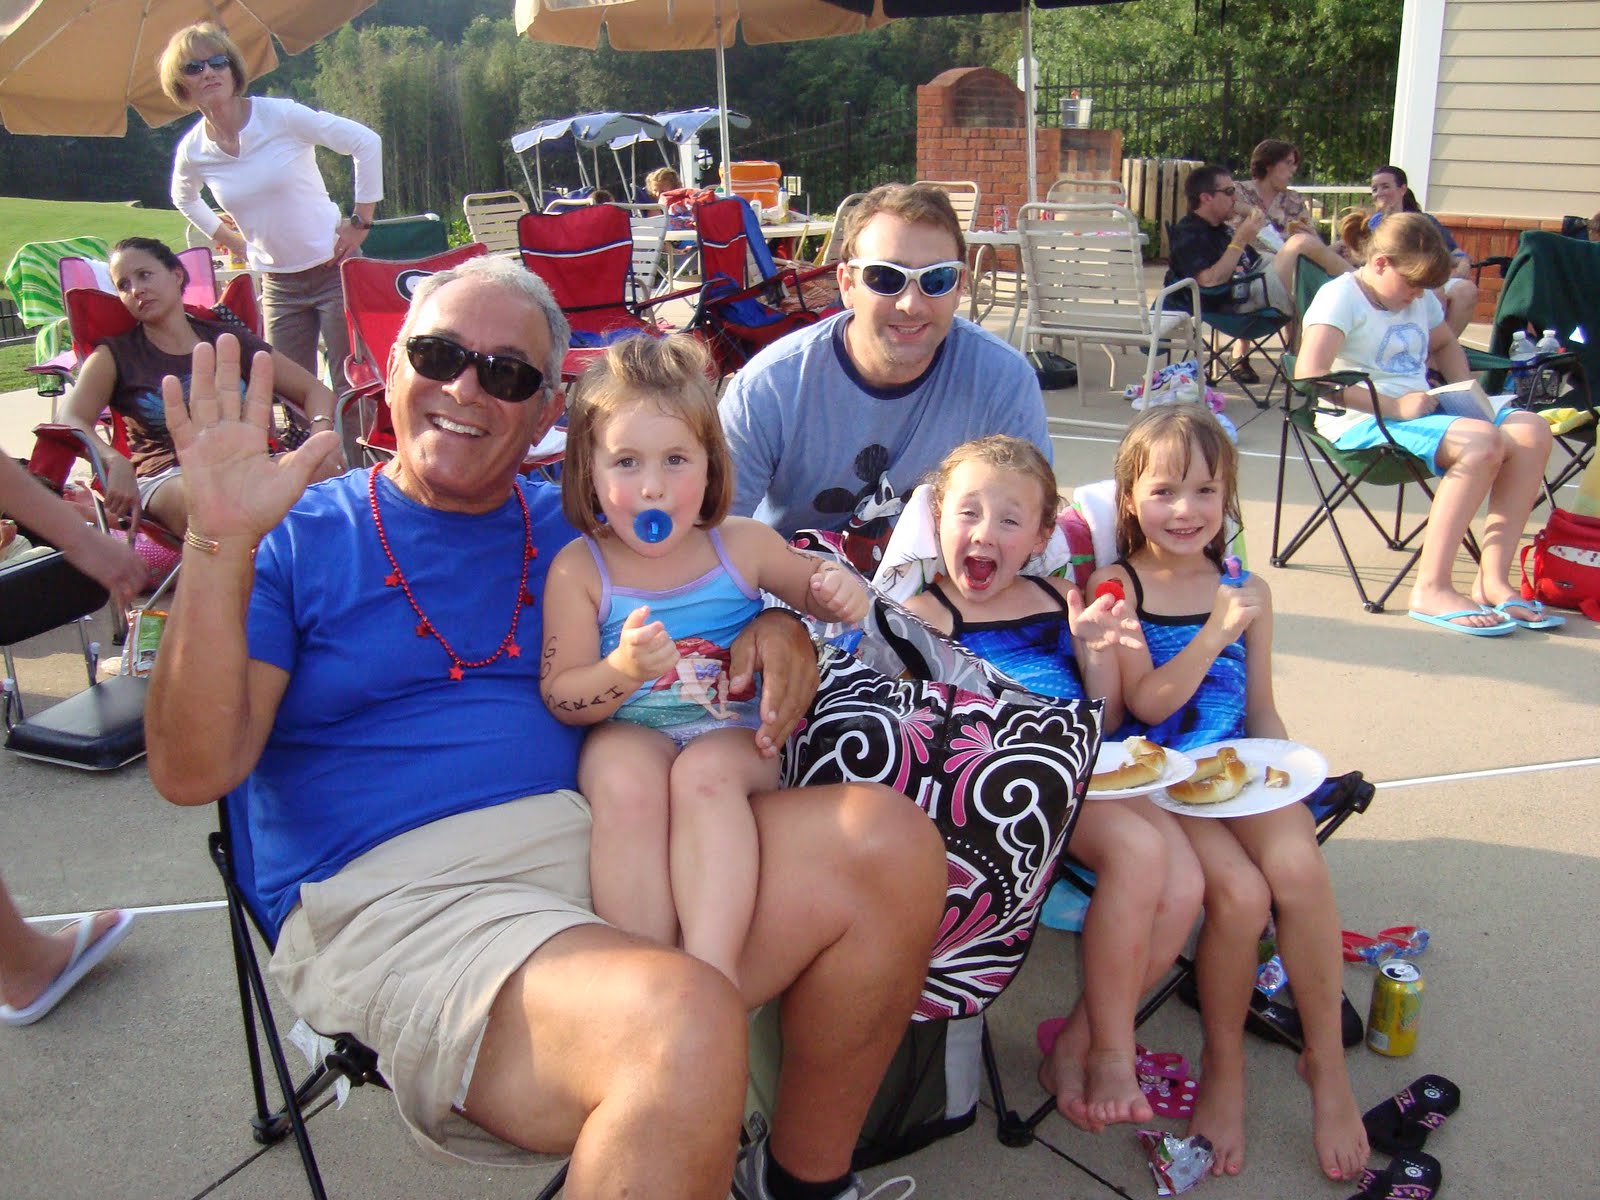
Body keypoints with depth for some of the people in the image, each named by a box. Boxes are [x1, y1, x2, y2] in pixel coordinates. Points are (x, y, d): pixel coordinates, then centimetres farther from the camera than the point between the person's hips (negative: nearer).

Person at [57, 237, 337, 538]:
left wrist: (320, 434, -6)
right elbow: (72, 420, 1)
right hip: (167, 476, -2)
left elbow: (316, 391, 18)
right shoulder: (116, 355, 18)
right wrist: (116, 463, -22)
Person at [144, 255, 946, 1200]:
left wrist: (779, 626, 3)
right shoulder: (298, 538, 6)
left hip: (605, 840, 6)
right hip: (393, 894, -5)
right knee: (683, 1021, -35)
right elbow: (193, 772, -4)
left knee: (890, 842, -14)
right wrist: (220, 545, -16)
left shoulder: (578, 526, 18)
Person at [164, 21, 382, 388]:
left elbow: (367, 142, -11)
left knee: (353, 387, -5)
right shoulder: (192, 151, 2)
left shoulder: (281, 116, -12)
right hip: (277, 283, 5)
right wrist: (228, 239, 13)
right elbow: (184, 199, 25)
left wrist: (361, 220, -11)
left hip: (332, 268, -4)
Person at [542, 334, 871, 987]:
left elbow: (816, 591, 18)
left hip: (734, 734, 1)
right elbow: (560, 698, -5)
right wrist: (625, 671, -27)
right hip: (628, 735, 0)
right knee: (625, 779, -33)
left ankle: (714, 967, -37)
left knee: (705, 773, -33)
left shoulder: (743, 545, 1)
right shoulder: (579, 569, -4)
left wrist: (843, 595, -8)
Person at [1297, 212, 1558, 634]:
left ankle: (1492, 580, -14)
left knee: (1531, 431, -12)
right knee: (1483, 442, -29)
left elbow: (1445, 345, 37)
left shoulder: (1419, 297, 18)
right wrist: (1393, 407, -23)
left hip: (1420, 408, 9)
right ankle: (1432, 589, -28)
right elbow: (1310, 373, -23)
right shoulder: (1341, 296, -8)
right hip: (1365, 421, -8)